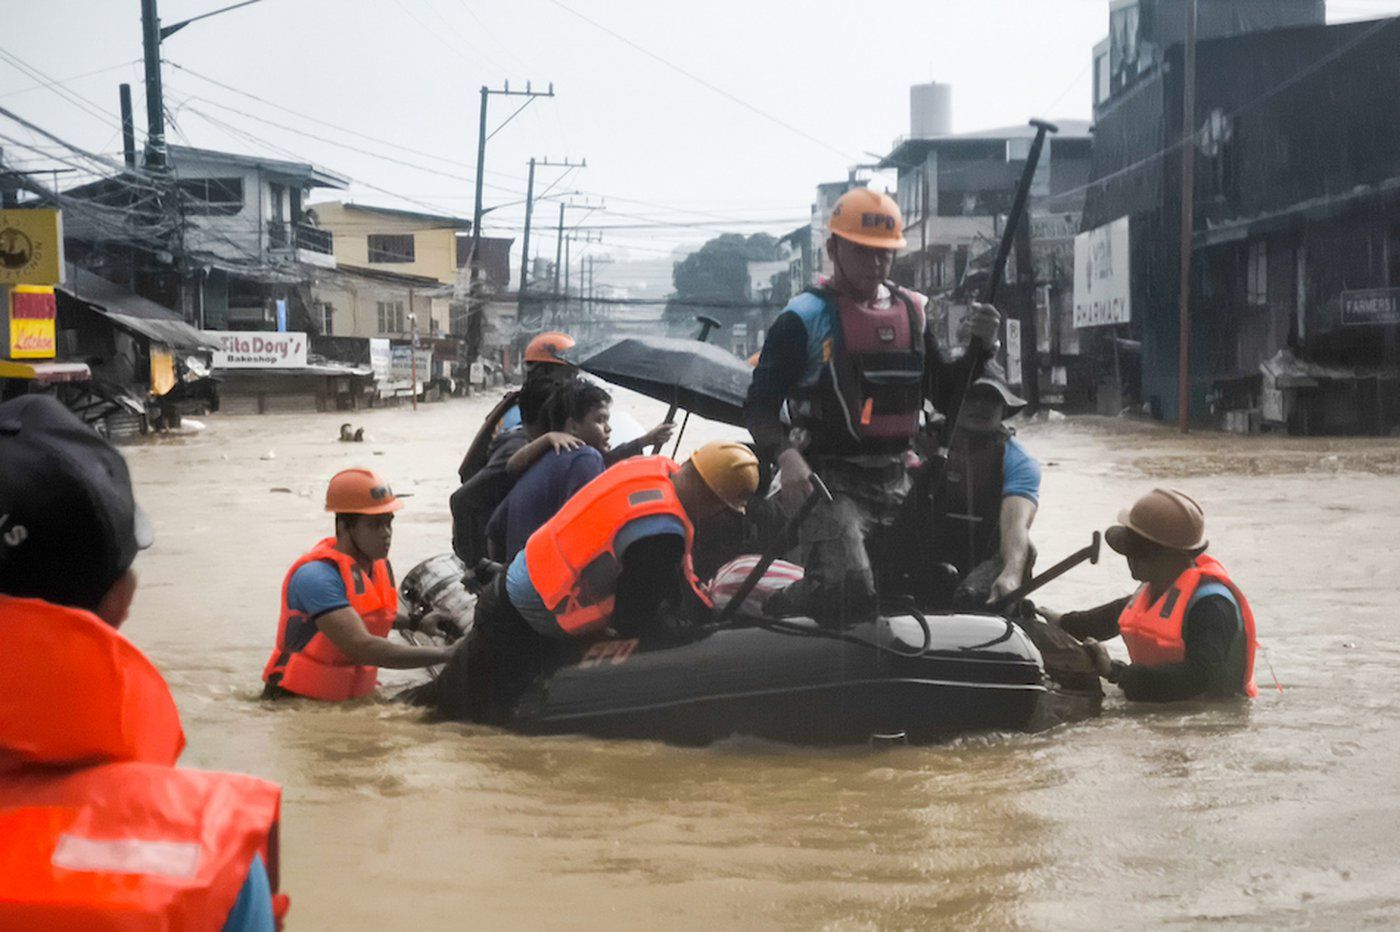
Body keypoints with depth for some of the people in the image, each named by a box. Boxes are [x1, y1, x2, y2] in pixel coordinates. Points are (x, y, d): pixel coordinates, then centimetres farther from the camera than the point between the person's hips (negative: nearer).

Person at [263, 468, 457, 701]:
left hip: (356, 698, 8)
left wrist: (416, 623, 17)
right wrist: (444, 654, -28)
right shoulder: (317, 575, -20)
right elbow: (362, 648, -29)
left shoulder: (380, 565, 7)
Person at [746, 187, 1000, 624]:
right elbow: (760, 404, -9)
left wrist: (979, 348, -1)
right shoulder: (806, 317, -5)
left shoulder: (911, 311, 13)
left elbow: (948, 398, 16)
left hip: (896, 485, 7)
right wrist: (786, 456, -27)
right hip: (833, 484, -7)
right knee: (847, 590, -28)